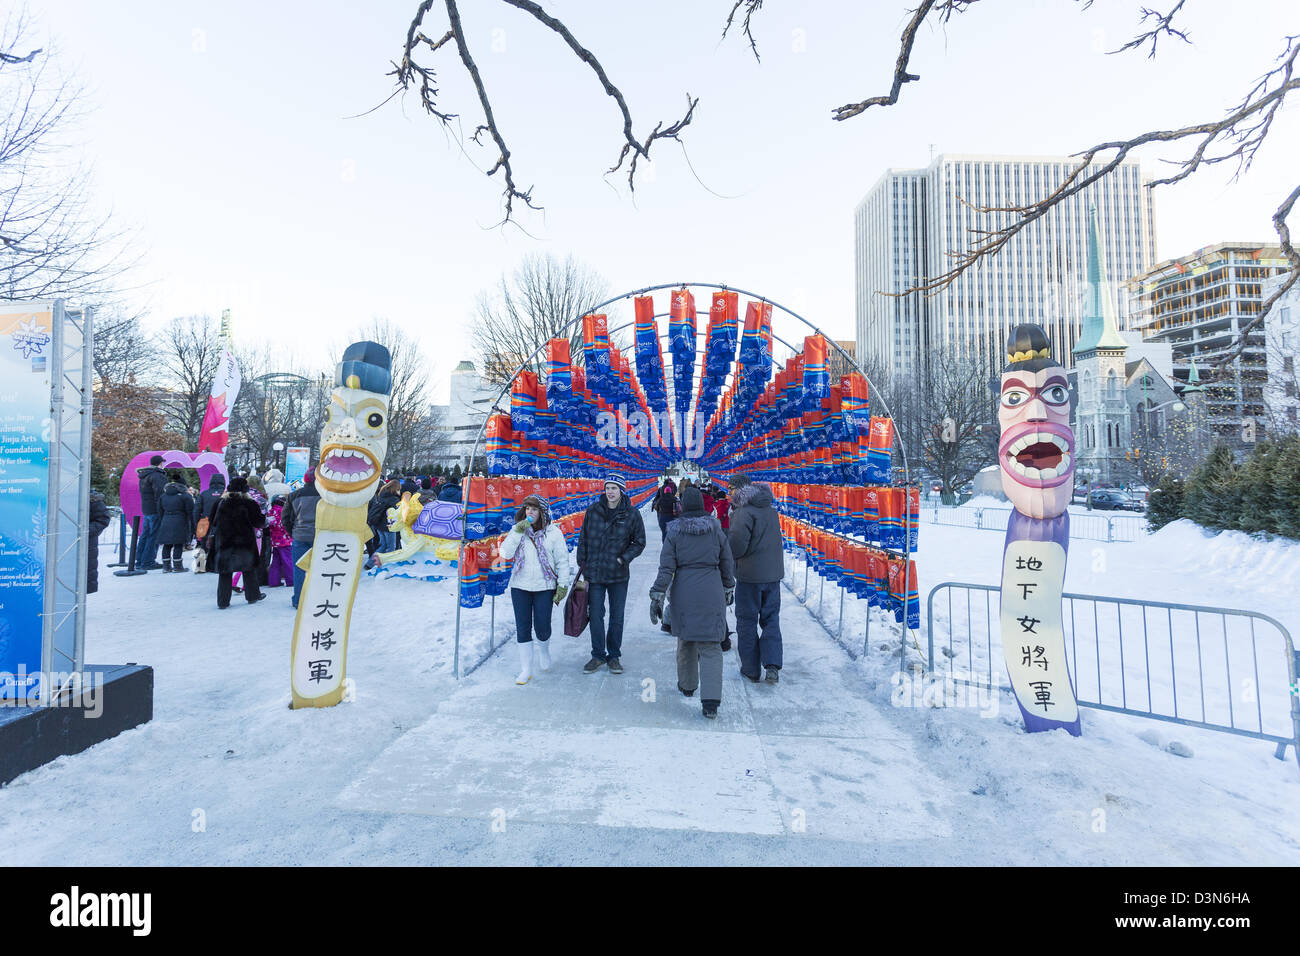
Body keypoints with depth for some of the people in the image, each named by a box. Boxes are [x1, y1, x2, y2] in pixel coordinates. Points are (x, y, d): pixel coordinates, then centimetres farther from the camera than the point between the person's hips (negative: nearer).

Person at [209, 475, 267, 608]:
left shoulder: (222, 502, 1)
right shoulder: (249, 503, -9)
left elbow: (215, 523, 6)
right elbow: (259, 522, -7)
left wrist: (214, 535, 20)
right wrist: (264, 517, 12)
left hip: (224, 542, 3)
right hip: (245, 542, -2)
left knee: (225, 572, 8)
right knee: (249, 569, 12)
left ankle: (223, 601, 8)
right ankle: (252, 596, 20)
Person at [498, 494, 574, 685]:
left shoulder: (553, 532, -3)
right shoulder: (517, 530, 2)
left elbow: (562, 561, -1)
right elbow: (505, 553, -10)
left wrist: (563, 586, -5)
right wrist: (518, 532, -18)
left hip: (545, 587, -2)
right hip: (520, 587, 2)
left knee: (542, 628, 1)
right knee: (523, 628, 4)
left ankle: (543, 650, 37)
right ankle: (526, 670, 17)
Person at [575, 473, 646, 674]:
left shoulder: (632, 514, -5)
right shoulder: (593, 511, -2)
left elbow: (639, 542, 4)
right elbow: (583, 540, 6)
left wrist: (624, 559, -8)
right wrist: (582, 564, 3)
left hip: (619, 575, 0)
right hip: (594, 573, 1)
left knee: (617, 618, 10)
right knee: (596, 616, 6)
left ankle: (614, 656, 27)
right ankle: (598, 656, 23)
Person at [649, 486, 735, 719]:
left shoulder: (674, 532, -5)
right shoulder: (716, 530, 0)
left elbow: (666, 568, -7)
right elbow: (727, 563, 8)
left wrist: (657, 597, -2)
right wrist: (728, 589, 22)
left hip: (684, 593, 0)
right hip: (712, 593, 0)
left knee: (686, 640, 20)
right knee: (711, 646, 3)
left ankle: (687, 685, 37)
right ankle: (711, 700, -7)